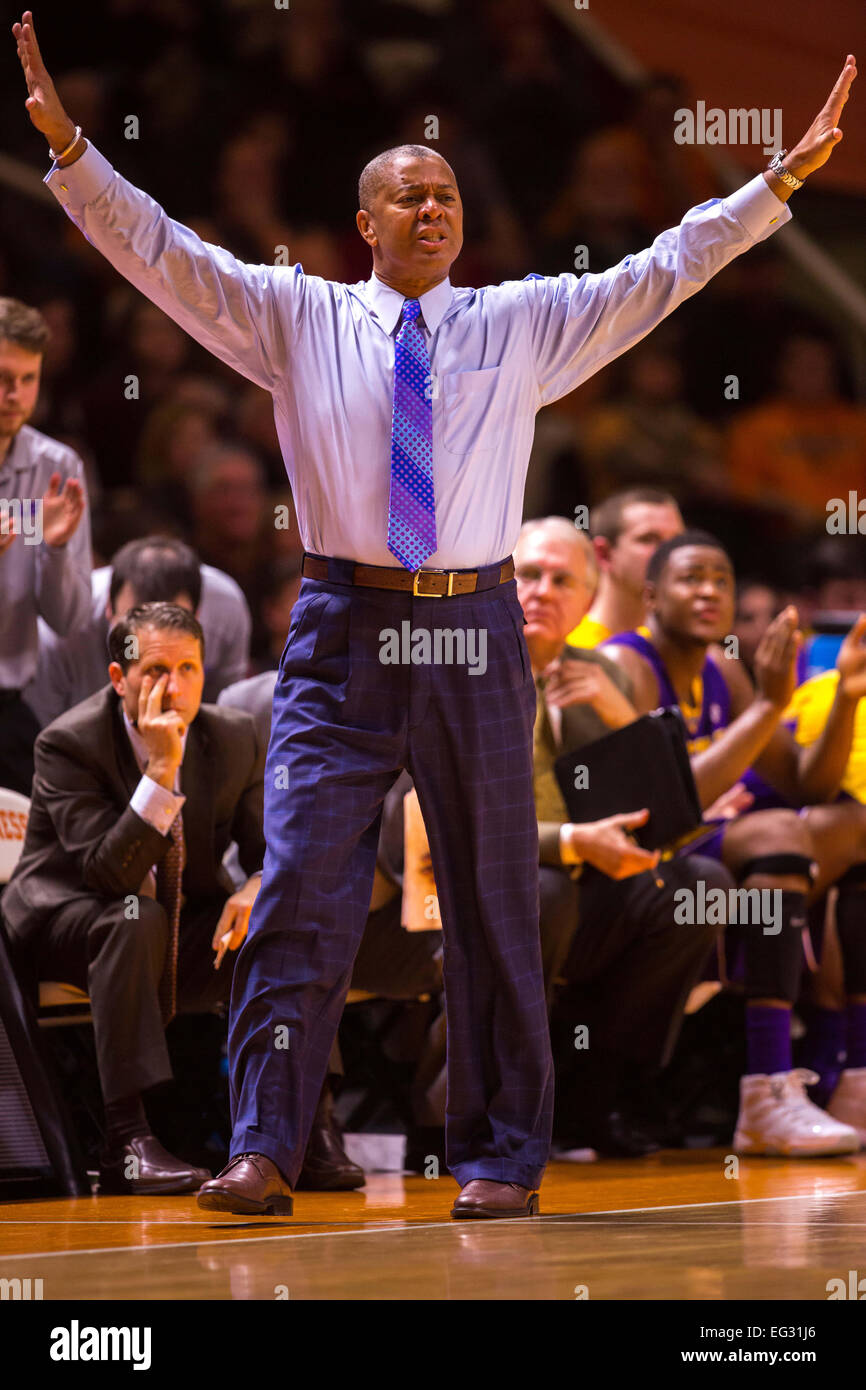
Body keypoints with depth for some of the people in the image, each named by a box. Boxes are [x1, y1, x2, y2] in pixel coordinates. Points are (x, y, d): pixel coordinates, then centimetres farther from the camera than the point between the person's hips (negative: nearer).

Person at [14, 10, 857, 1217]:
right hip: (344, 631, -1)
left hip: (476, 631, 1)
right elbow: (158, 250, 3)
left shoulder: (525, 326, 10)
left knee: (495, 903, 5)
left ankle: (499, 1161, 12)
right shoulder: (295, 318, 8)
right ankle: (263, 1151, -8)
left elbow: (663, 273, 10)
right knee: (302, 889, -9)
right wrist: (68, 145, -9)